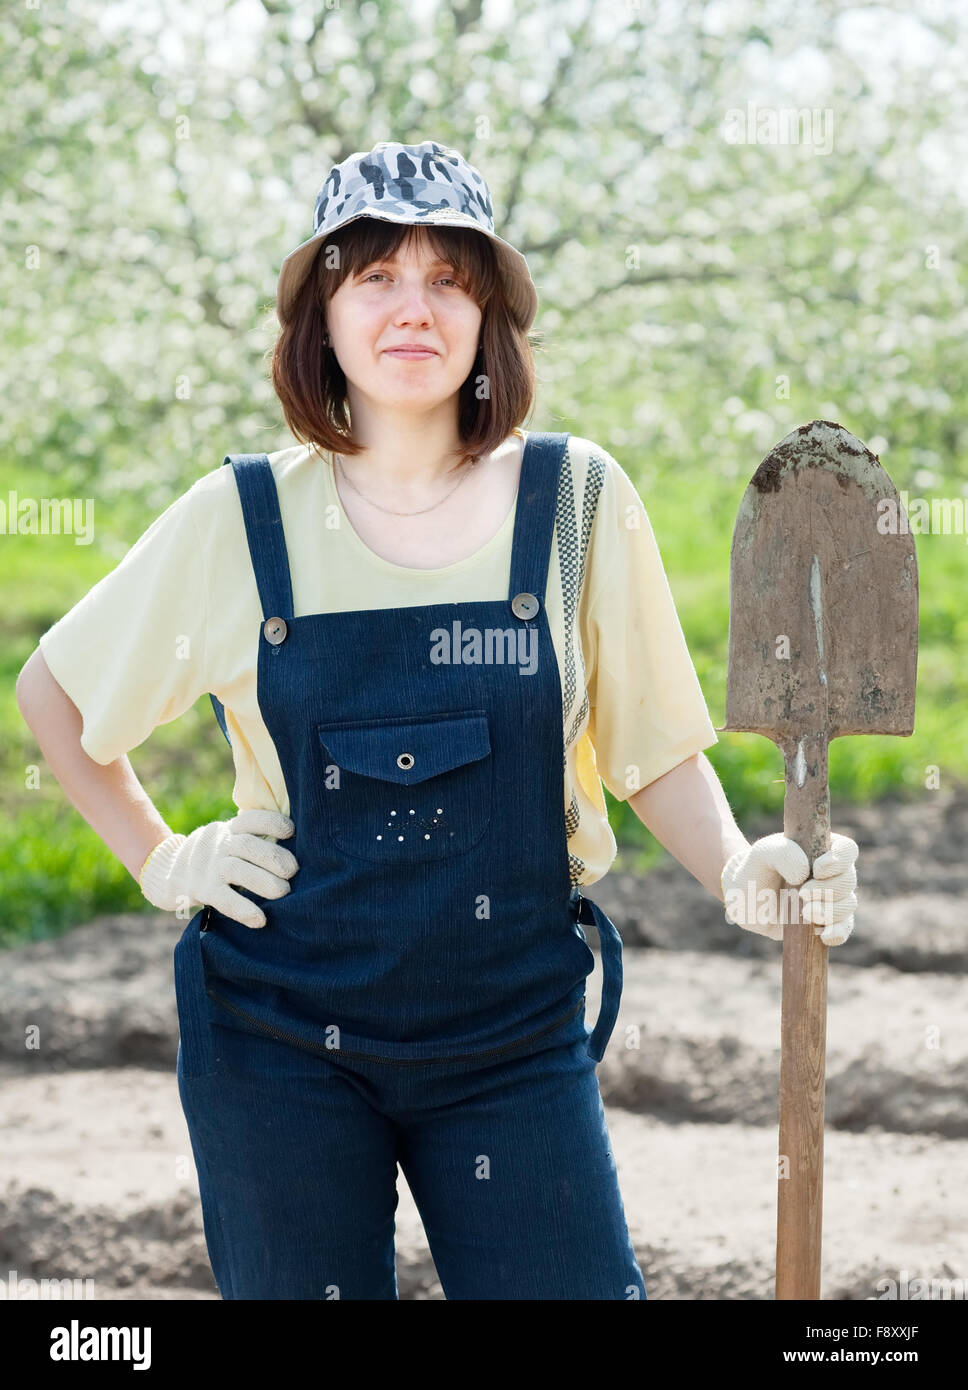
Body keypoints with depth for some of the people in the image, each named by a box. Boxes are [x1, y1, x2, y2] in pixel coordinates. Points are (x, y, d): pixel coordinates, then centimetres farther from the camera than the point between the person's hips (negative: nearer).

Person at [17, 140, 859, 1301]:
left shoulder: (576, 500, -2)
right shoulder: (240, 518, -2)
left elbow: (654, 751, 3)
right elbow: (56, 693, 12)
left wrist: (738, 868, -15)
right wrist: (158, 862, 4)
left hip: (517, 1038, 0)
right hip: (282, 1049, 0)